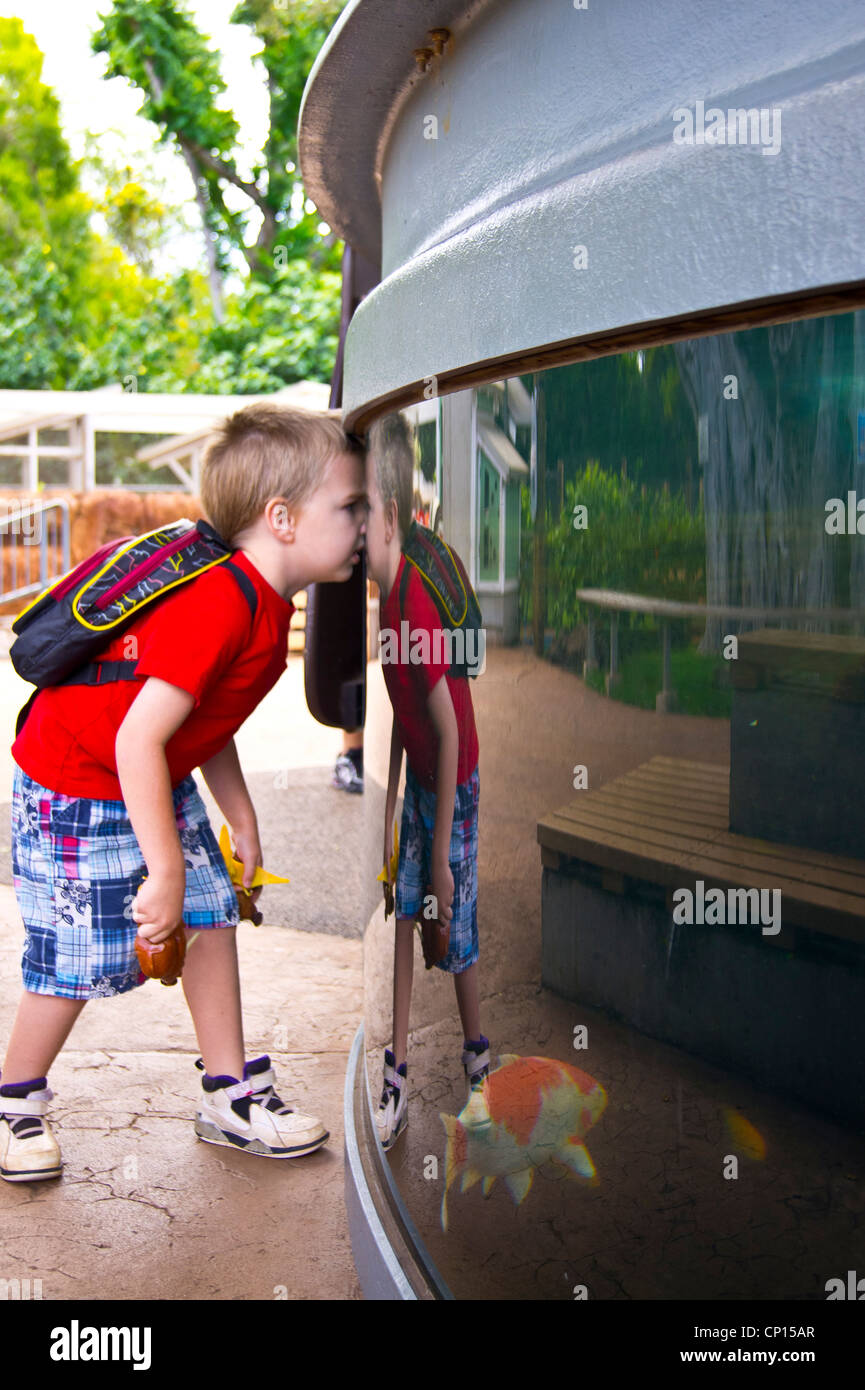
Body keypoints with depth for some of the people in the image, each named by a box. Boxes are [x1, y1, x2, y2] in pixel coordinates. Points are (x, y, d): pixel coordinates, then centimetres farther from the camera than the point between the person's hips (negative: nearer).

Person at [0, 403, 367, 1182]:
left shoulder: (266, 604, -1)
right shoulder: (217, 605, -32)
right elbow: (137, 741, -34)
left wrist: (240, 817, 13)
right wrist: (164, 869, -30)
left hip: (158, 783, 9)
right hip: (76, 790, -9)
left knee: (213, 917, 7)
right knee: (83, 959, -1)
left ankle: (232, 1097, 19)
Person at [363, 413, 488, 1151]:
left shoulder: (418, 607, -29)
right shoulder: (384, 601, -3)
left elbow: (451, 734, -25)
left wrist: (442, 855, -20)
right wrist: (388, 812, 11)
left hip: (456, 786, -8)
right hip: (419, 782, 8)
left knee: (455, 936, 6)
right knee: (402, 911, 7)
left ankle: (478, 1055, 29)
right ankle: (398, 1077, 15)